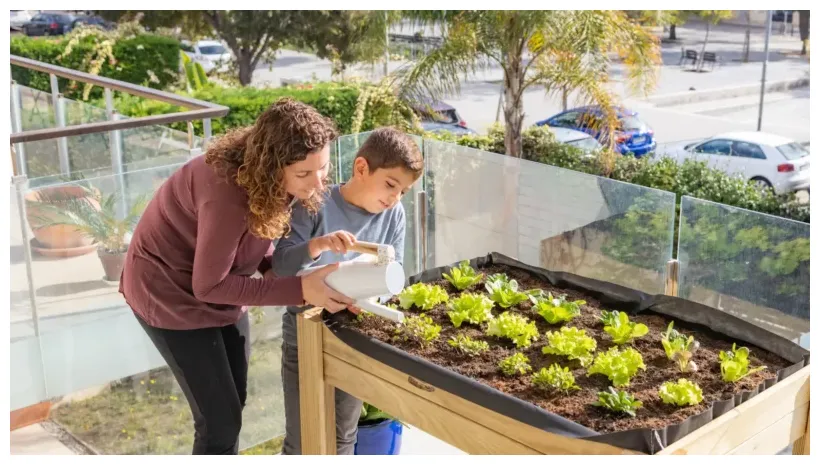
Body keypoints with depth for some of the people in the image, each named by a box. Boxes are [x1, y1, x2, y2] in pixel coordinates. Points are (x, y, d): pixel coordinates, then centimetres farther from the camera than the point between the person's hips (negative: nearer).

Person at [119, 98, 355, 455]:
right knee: (220, 419, -4)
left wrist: (306, 278, -21)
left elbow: (259, 246, -3)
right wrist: (299, 290, -34)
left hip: (222, 287, 8)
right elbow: (209, 285, -30)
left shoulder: (272, 182, -13)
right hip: (170, 293, -7)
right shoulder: (228, 191, -37)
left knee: (232, 404, 18)